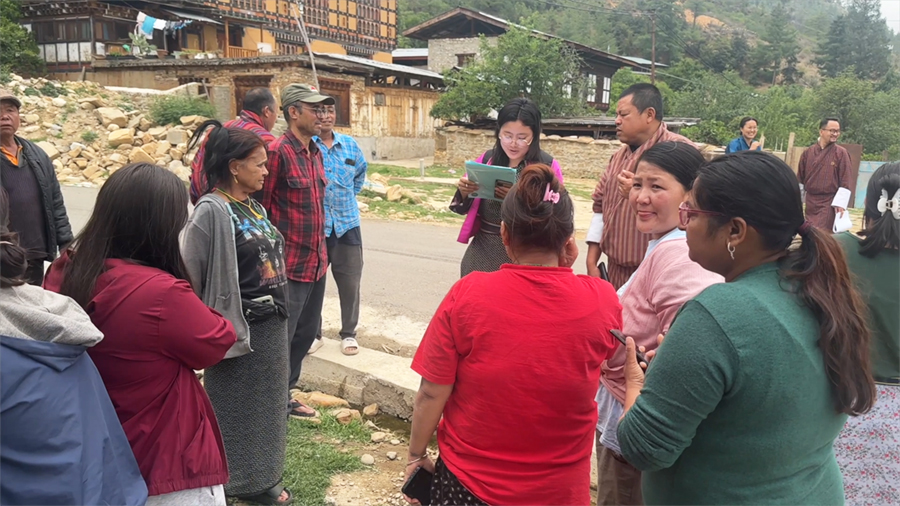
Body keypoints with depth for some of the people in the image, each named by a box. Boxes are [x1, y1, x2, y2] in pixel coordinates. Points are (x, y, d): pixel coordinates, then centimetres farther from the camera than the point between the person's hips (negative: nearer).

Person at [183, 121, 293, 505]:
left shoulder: (254, 206, 7)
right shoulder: (211, 212, -17)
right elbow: (190, 278, -16)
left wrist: (278, 320, 15)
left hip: (271, 328, 8)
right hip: (238, 330, -8)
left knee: (265, 405, 17)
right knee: (235, 410, 7)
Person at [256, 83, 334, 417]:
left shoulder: (315, 153, 12)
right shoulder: (278, 152, -15)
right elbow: (258, 210, -16)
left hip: (317, 264, 9)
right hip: (289, 266, -9)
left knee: (305, 333, 19)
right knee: (280, 339, 2)